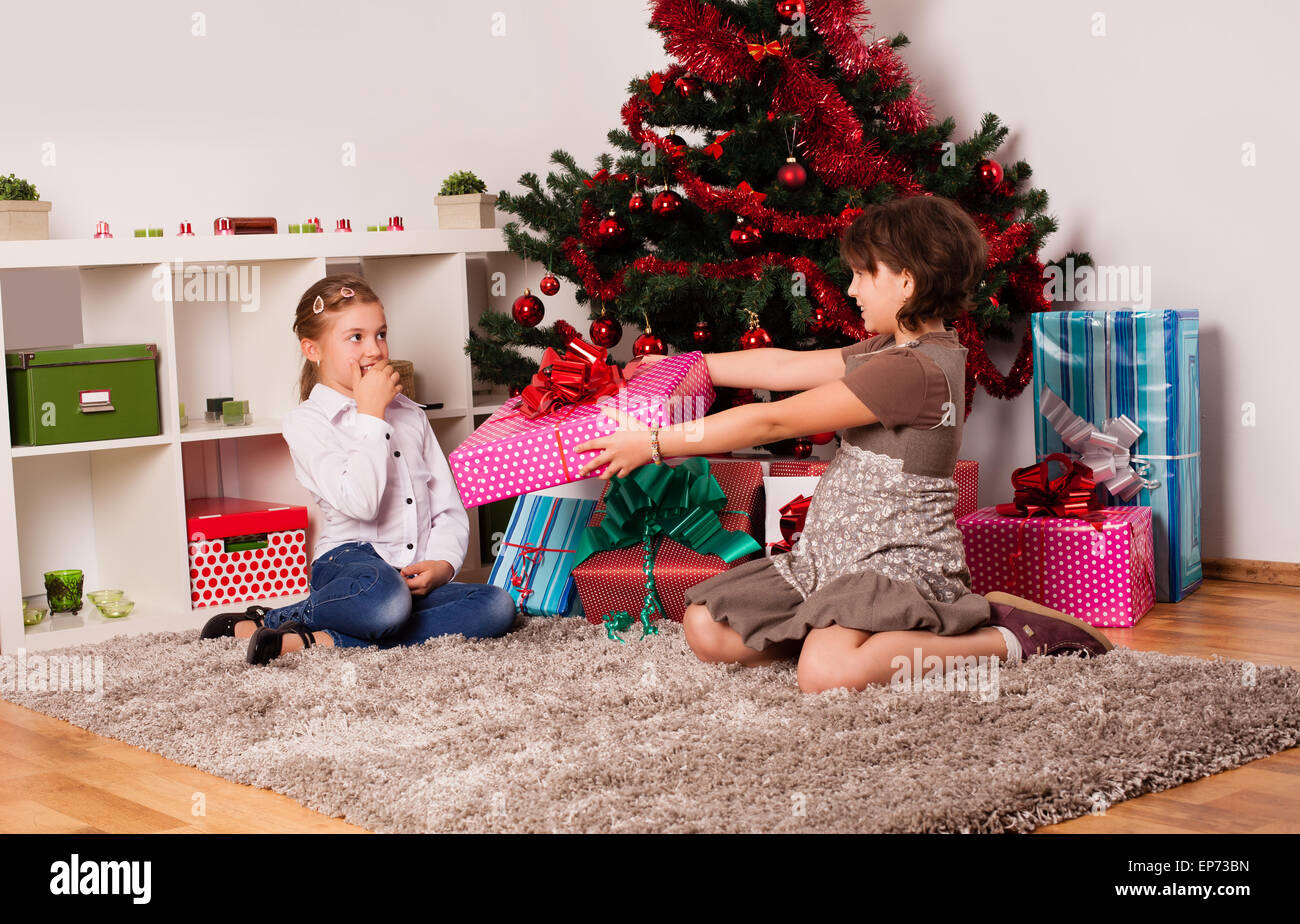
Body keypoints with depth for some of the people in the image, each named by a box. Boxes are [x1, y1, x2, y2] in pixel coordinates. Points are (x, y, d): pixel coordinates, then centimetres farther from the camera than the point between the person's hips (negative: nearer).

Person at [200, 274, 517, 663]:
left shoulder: (410, 413, 20)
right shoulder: (306, 421, -1)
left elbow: (447, 504, 16)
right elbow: (360, 502, -17)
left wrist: (443, 563, -4)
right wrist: (371, 415, -9)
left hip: (417, 575, 7)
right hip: (351, 559, -6)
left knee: (497, 605, -24)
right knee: (387, 602, -42)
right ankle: (263, 621, -14)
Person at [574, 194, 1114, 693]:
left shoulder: (914, 370, -20)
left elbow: (771, 422, -18)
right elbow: (785, 367, 20)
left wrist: (654, 443, -12)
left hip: (898, 566, -10)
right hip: (833, 561, 10)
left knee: (826, 671, -38)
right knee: (706, 631, -3)